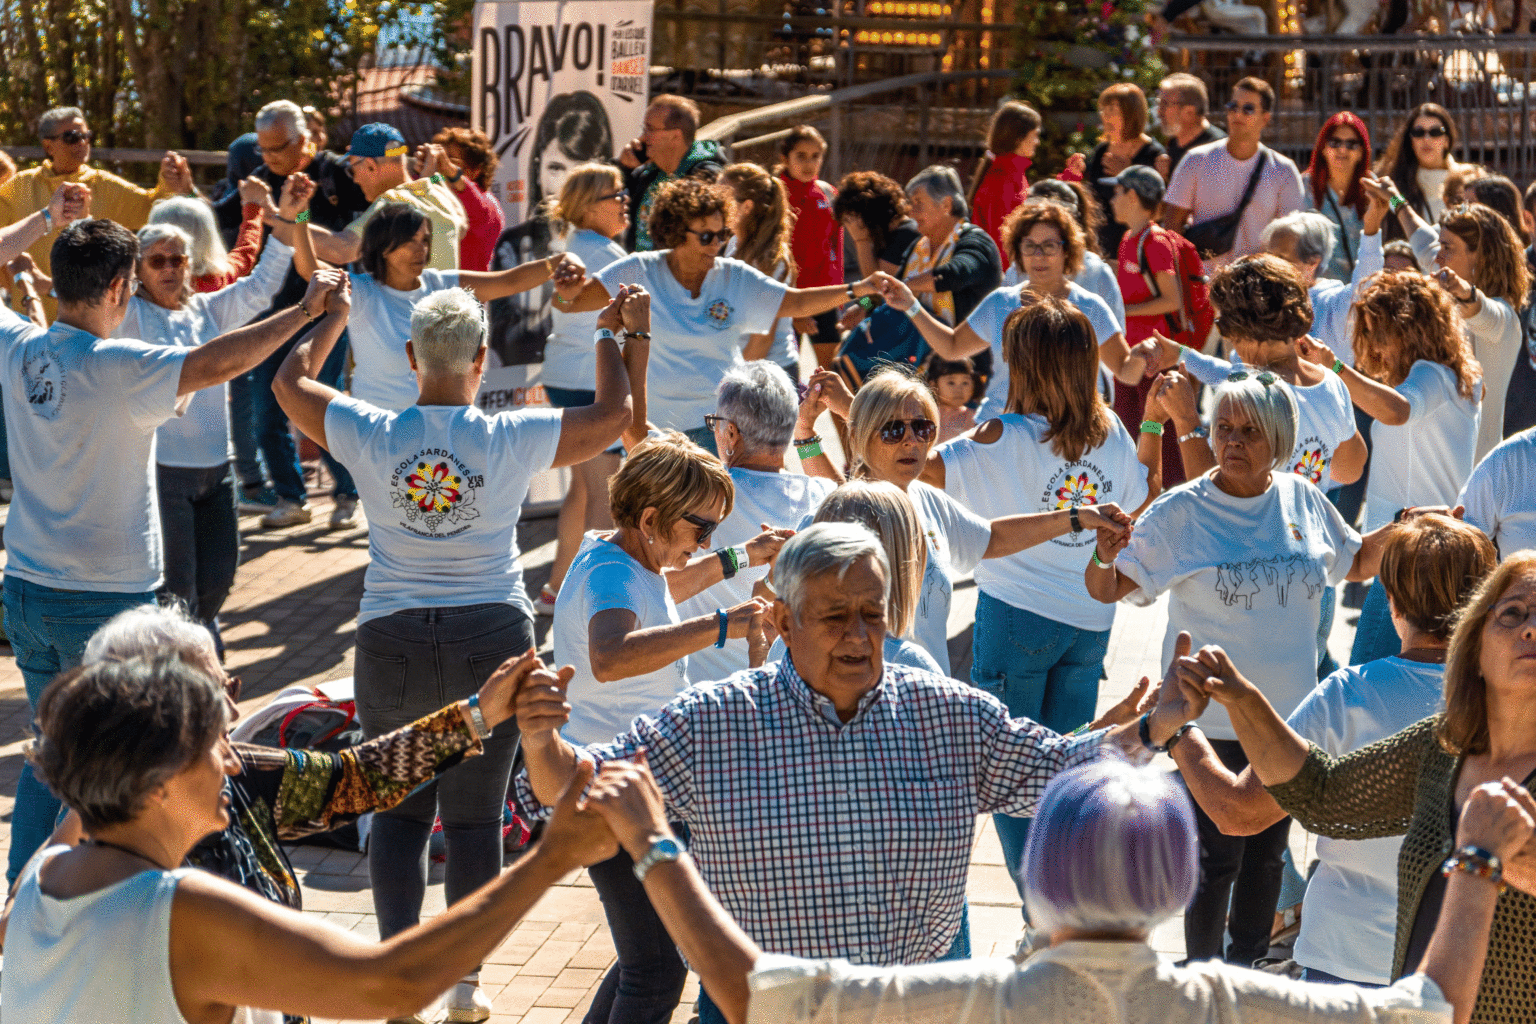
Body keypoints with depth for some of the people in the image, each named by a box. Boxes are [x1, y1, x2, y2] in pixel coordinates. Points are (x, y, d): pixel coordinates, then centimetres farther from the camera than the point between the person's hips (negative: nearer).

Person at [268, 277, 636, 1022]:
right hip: (491, 642, 0)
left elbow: (289, 381, 8)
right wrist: (611, 330, 17)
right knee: (475, 816, 8)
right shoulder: (512, 440, -11)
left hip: (393, 644, 0)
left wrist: (334, 315, 24)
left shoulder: (372, 436, -9)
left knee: (398, 808, 13)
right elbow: (614, 414, 2)